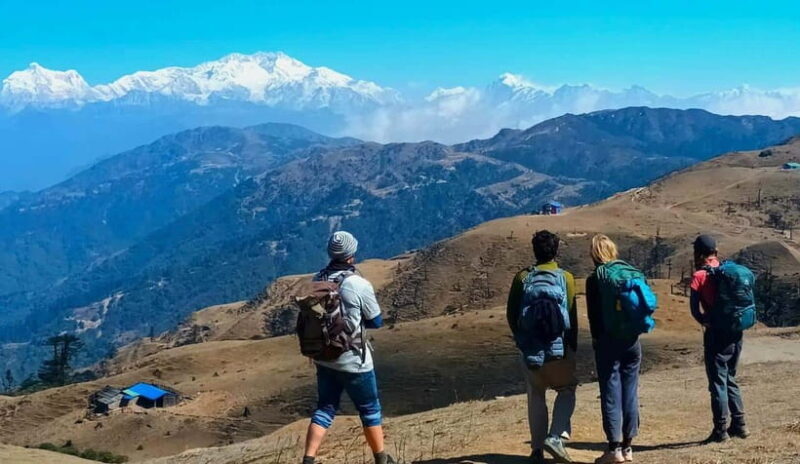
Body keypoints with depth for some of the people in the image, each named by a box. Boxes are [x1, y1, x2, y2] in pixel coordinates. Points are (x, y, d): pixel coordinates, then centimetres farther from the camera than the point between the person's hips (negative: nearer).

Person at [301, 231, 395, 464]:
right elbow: (376, 321, -9)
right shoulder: (360, 285, -20)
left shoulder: (317, 280, -2)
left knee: (325, 408, 16)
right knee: (370, 410, 13)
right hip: (354, 362, -5)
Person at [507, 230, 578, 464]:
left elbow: (511, 314, 3)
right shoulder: (566, 278, -2)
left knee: (535, 397, 13)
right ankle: (555, 436, -3)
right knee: (567, 391, 16)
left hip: (530, 348, 1)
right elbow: (572, 317, -2)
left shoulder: (522, 278, 1)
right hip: (559, 348, -1)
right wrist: (572, 348, 8)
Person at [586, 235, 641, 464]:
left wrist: (596, 338, 4)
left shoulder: (595, 278, -6)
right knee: (630, 391, 9)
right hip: (631, 340, 4)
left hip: (608, 341, -4)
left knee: (611, 393, 0)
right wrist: (636, 328, 8)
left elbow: (593, 313, -6)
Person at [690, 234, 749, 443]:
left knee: (718, 381, 0)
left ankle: (721, 429, 2)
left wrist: (706, 323, 0)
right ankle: (739, 424, 20)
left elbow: (695, 308, -14)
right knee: (730, 379, 18)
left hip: (716, 334, -6)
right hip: (735, 333, 6)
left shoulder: (700, 276, -8)